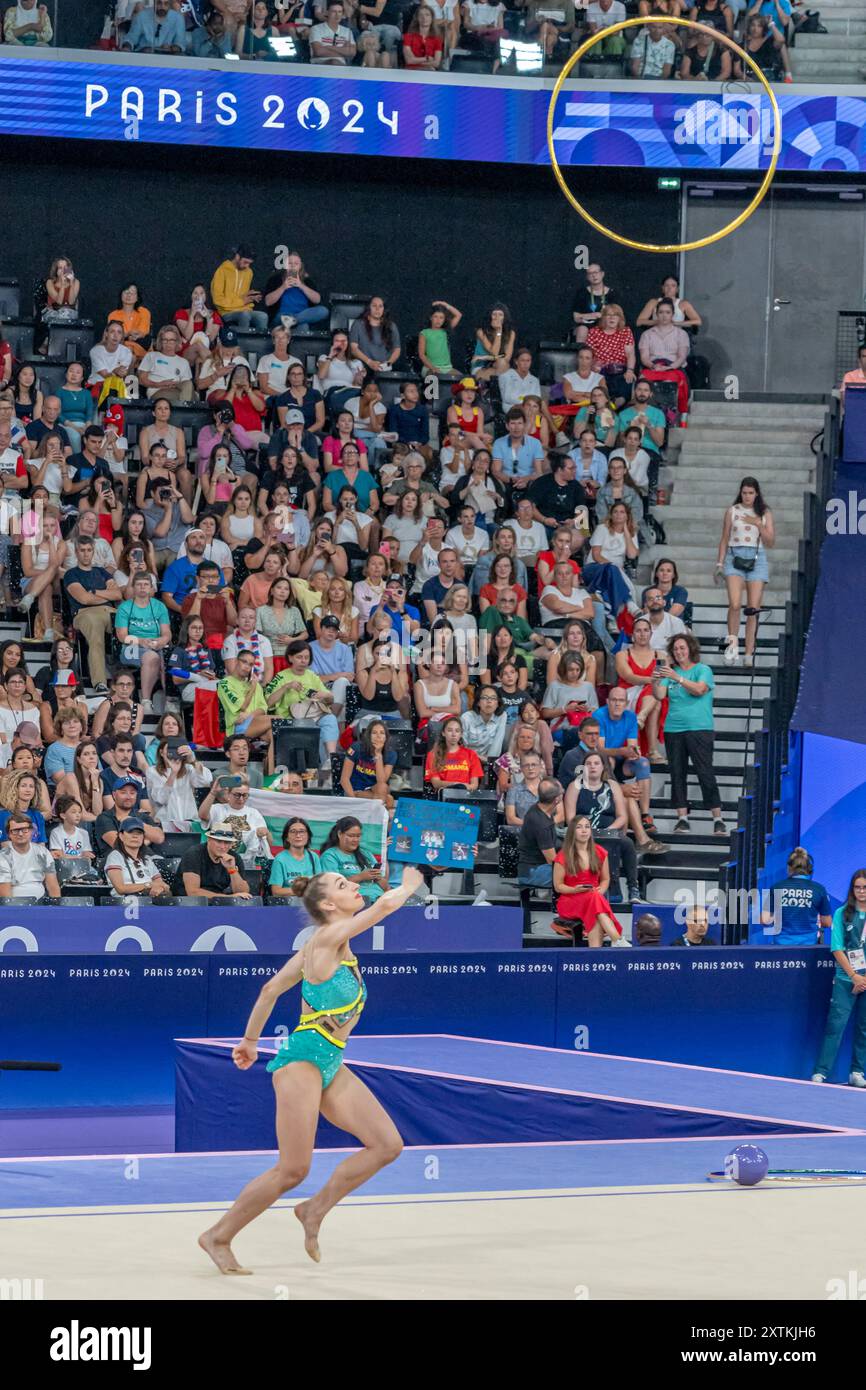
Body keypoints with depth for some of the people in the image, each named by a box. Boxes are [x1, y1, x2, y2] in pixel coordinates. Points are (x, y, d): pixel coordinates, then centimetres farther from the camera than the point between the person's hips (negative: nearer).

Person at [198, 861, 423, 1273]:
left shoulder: (333, 945, 13)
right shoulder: (327, 938, -13)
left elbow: (272, 988, 20)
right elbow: (386, 904, -20)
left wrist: (250, 1040, 29)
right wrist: (409, 885, 2)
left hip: (330, 1065, 9)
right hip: (302, 1059, -9)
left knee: (387, 1144, -2)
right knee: (292, 1170, -9)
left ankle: (314, 1210, 11)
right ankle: (218, 1237, 6)